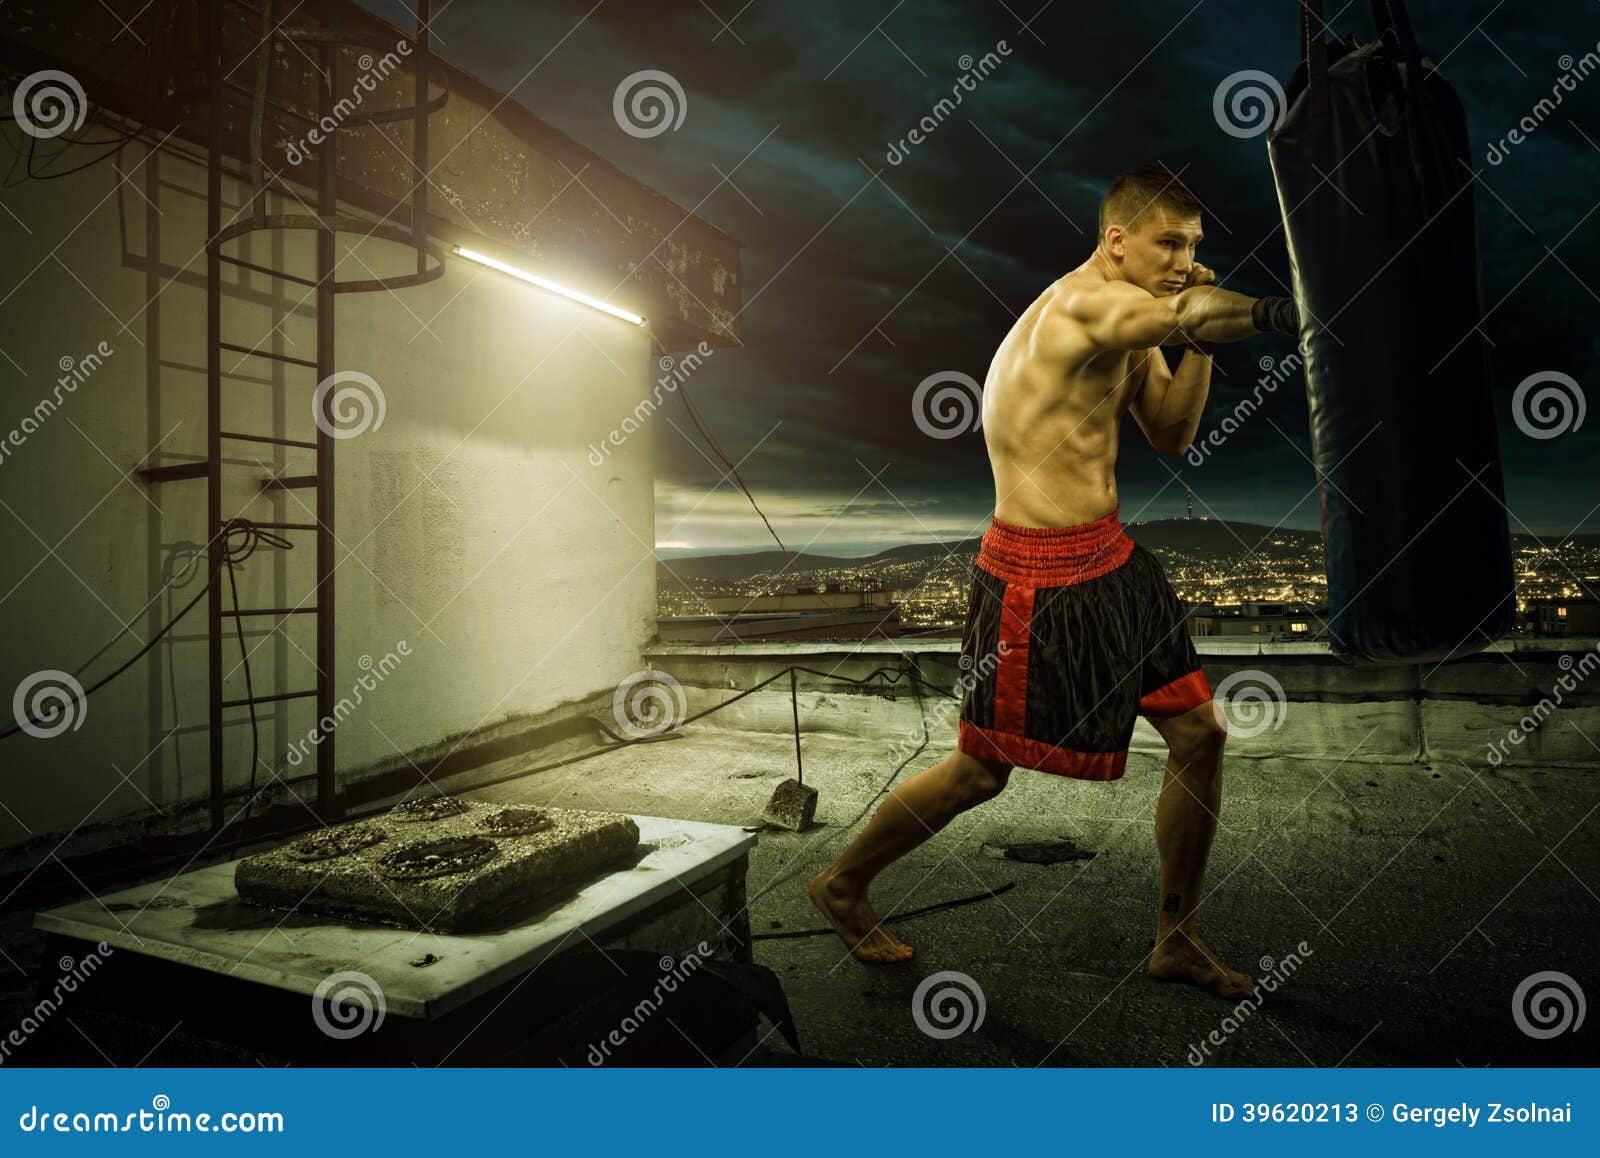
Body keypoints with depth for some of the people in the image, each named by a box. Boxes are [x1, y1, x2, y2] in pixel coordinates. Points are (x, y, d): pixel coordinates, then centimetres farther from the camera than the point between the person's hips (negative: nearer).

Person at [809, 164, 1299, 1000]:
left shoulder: (1129, 322, 11)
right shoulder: (1084, 303, -18)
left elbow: (1171, 436, 13)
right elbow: (1200, 313, -34)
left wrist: (1198, 341, 1)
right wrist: (1260, 311, -16)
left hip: (1110, 556, 9)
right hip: (1037, 576, -9)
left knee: (1200, 734, 9)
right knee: (981, 772, 5)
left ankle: (1177, 941, 27)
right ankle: (842, 885, 29)